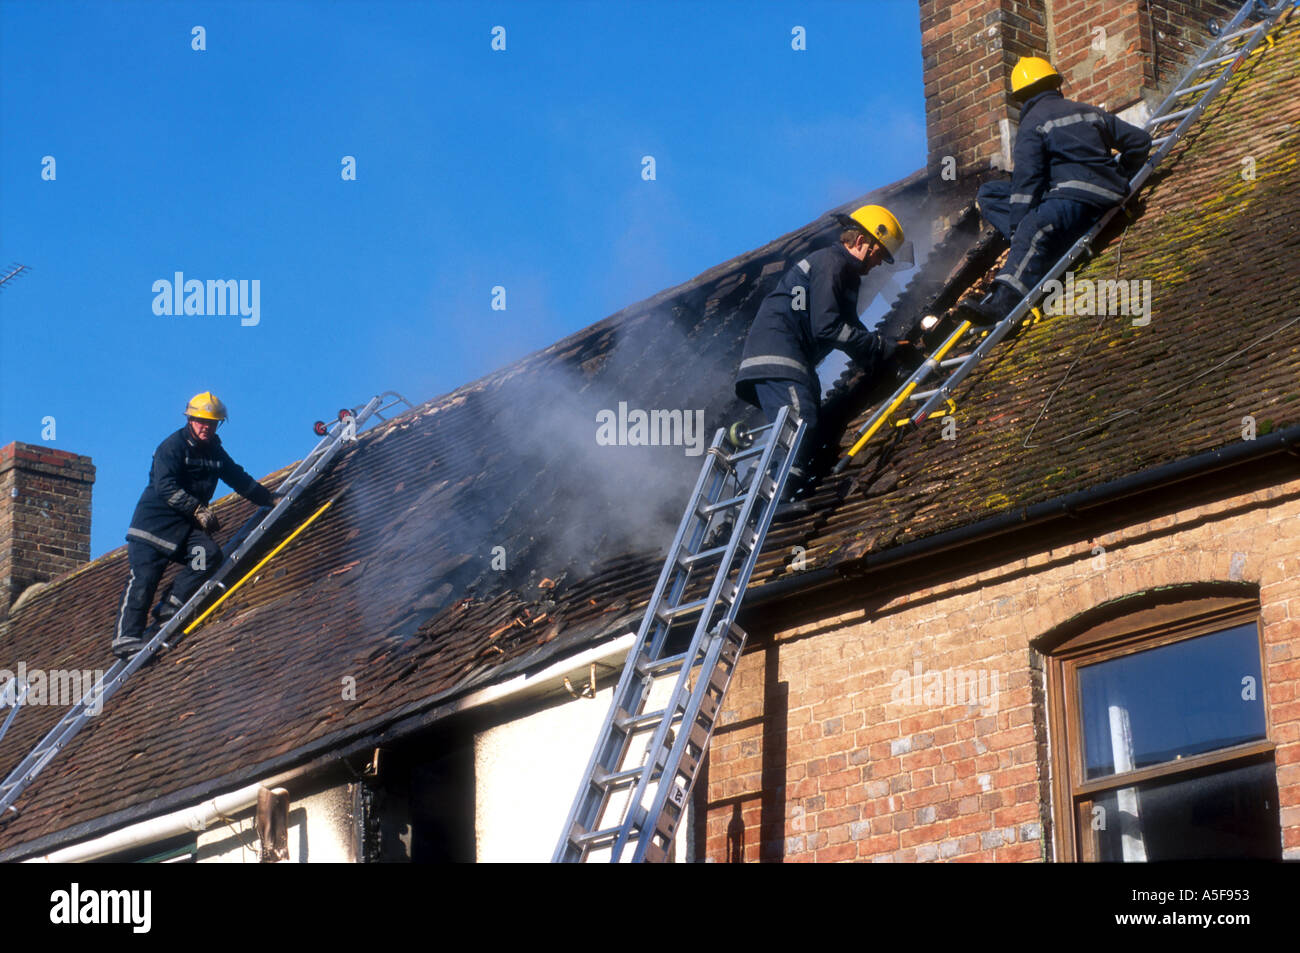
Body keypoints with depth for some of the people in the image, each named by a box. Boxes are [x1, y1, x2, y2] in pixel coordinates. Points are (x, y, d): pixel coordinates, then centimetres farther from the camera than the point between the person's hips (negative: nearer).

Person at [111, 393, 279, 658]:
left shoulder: (215, 452, 14)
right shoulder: (172, 447, -10)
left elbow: (240, 480, 27)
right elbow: (165, 487, -22)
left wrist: (270, 498, 25)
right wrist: (197, 509, -29)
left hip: (186, 526, 7)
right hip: (155, 522, -7)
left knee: (210, 554, -20)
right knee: (142, 579, -13)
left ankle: (169, 607, -16)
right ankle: (126, 637, -16)